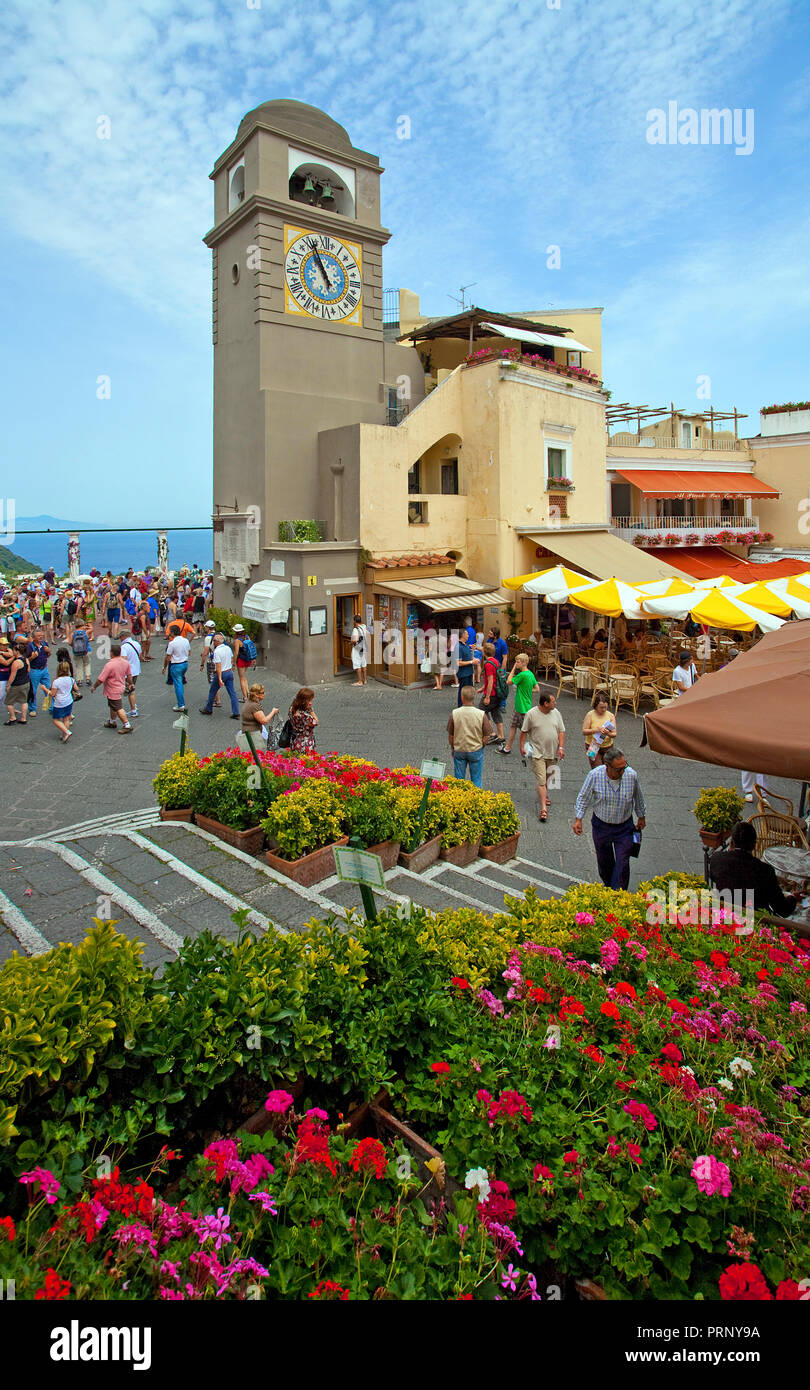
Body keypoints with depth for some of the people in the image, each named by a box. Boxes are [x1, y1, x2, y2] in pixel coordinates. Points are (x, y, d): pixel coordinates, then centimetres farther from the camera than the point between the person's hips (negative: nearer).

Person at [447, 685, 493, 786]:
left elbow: (450, 735, -4)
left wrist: (453, 748, 13)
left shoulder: (454, 713, -14)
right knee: (476, 780, 13)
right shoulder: (481, 714, -16)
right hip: (476, 751, -1)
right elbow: (486, 736, -8)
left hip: (459, 750, 1)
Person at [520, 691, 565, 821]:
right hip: (538, 753, -4)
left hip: (553, 753, 5)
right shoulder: (531, 714, -11)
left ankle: (544, 795, 44)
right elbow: (524, 731, -1)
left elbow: (561, 731, 5)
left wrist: (561, 747, -4)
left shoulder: (556, 713, 1)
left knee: (548, 778, 19)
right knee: (541, 780, -10)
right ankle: (543, 808, -11)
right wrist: (522, 746, -4)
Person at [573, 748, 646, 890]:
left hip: (624, 827, 0)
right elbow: (583, 797, -5)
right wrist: (578, 818, -6)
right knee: (604, 861, 17)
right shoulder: (594, 775, -21)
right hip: (601, 825, 1)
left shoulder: (632, 775, -18)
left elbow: (638, 797, 2)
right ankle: (608, 886, 43)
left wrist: (642, 817, 14)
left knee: (622, 863, -2)